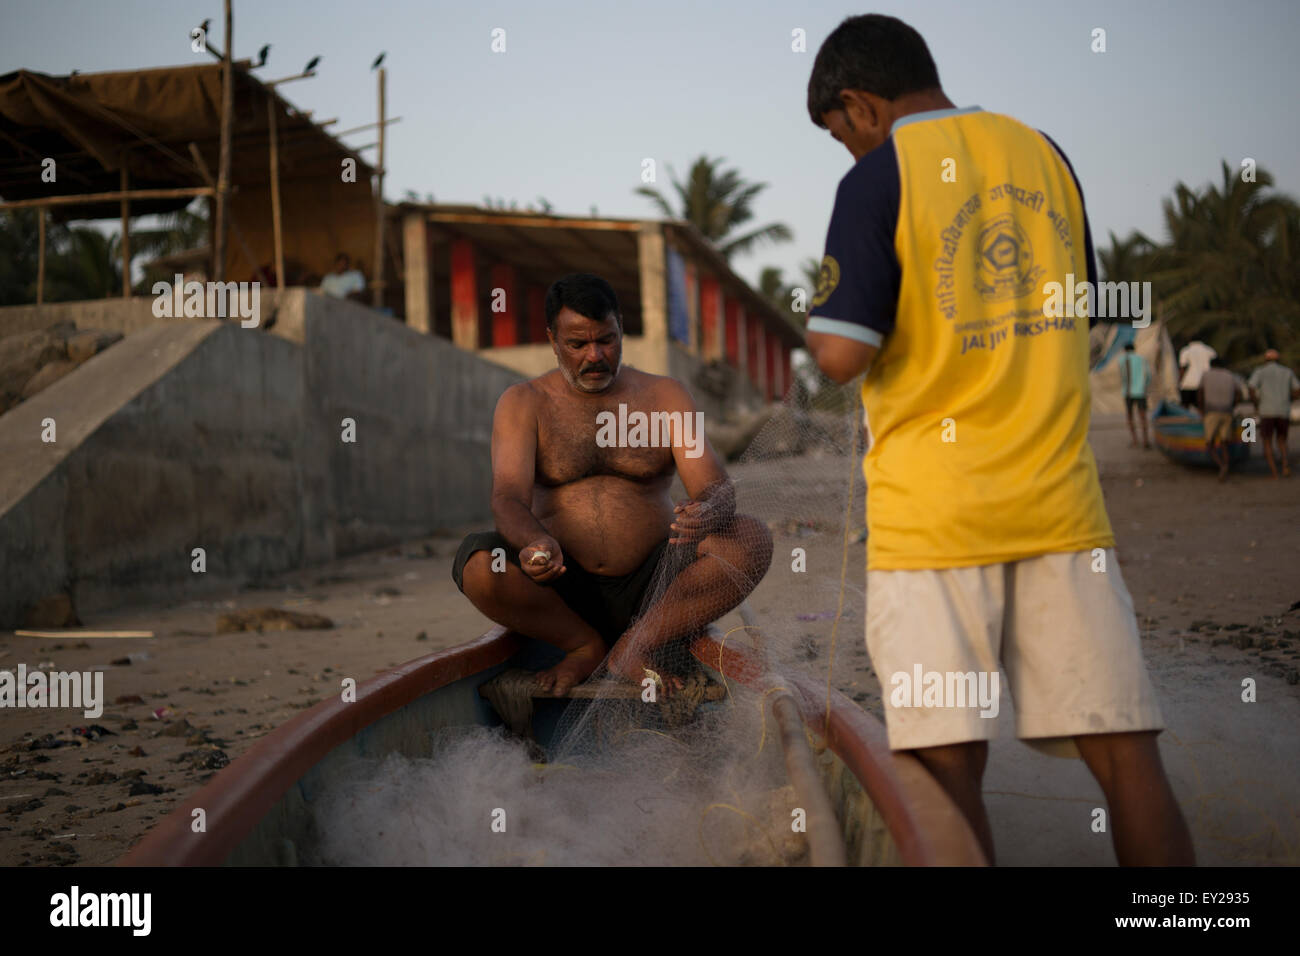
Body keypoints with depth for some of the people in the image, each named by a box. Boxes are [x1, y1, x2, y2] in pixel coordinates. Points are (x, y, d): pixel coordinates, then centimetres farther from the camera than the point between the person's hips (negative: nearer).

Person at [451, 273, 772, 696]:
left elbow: (716, 486, -5)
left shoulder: (665, 396, 6)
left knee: (751, 538, -24)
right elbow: (508, 498, -11)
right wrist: (535, 544, -36)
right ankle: (586, 644, -8)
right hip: (563, 593, 0)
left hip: (651, 590, 1)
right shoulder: (523, 403, 4)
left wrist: (706, 514, -32)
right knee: (477, 560, -30)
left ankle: (633, 646, -17)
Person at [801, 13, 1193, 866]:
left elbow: (841, 354, -11)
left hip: (931, 512, -4)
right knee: (1123, 747, 6)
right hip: (1059, 502, 5)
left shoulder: (879, 178, -4)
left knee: (948, 761, 0)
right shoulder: (1043, 155, 13)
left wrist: (820, 312, 10)